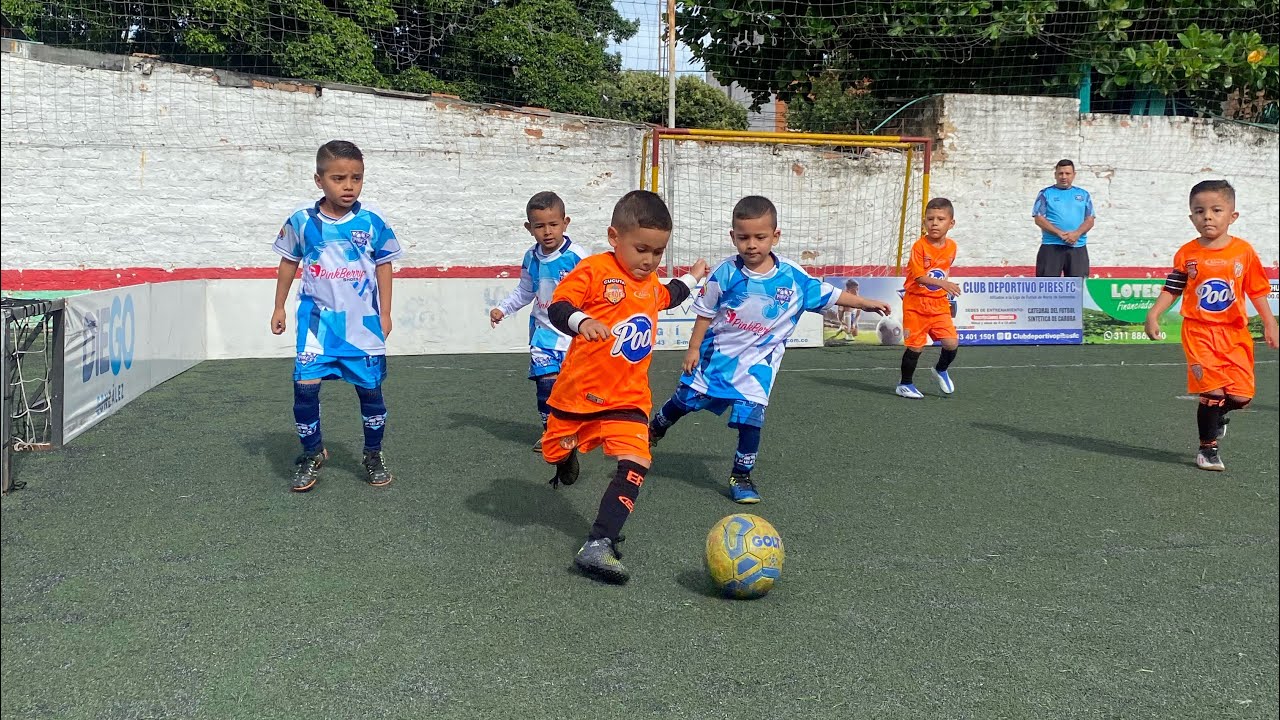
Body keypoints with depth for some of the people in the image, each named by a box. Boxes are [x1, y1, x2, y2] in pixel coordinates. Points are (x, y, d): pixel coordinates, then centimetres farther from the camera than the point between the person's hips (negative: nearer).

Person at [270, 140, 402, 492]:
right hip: (318, 320, 0)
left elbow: (383, 266, 4)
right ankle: (312, 454, 15)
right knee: (305, 387, -6)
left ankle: (373, 455, 25)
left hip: (363, 321, 0)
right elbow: (289, 262, 11)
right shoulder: (302, 221, -3)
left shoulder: (372, 222, -5)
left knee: (370, 389, 6)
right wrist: (279, 307, 13)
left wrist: (385, 314, 3)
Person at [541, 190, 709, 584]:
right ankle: (567, 458, 59)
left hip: (628, 398, 4)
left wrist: (691, 278, 43)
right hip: (579, 389, -4)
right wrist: (582, 321, -42)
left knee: (635, 463, -17)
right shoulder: (594, 271, -14)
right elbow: (558, 307, -24)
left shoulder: (651, 284, 10)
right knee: (556, 451, 19)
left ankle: (599, 545, -19)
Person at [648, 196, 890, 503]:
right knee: (685, 399, 15)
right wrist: (693, 348, -5)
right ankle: (653, 430, 45)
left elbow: (829, 295, 0)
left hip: (758, 361, 0)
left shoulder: (794, 277, -14)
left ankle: (741, 477, 11)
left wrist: (864, 302, 2)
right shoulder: (725, 273, -17)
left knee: (750, 417, -8)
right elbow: (706, 313, -5)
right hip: (716, 353, 0)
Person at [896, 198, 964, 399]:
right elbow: (919, 277, -23)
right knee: (916, 346, -2)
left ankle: (941, 370, 27)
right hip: (916, 302, -4)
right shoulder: (919, 246, -15)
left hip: (939, 303, 4)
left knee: (952, 343, -4)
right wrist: (942, 283, -35)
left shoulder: (951, 247, 2)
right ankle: (905, 384, 18)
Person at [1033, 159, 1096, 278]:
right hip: (1051, 246, -3)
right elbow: (1039, 219, -3)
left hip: (1078, 247, 3)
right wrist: (1060, 233, -15)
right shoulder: (1046, 193, 6)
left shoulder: (1083, 194, 15)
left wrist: (1077, 234, -12)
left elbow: (1090, 220, 8)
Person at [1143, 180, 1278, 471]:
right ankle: (1208, 448, 8)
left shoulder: (1244, 251, 0)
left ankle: (1217, 415, 36)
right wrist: (1153, 315, -9)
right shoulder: (1187, 254, -3)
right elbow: (1172, 289, 3)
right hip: (1199, 331, -2)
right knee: (1213, 390, -11)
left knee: (1241, 396, 0)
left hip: (1235, 332, 2)